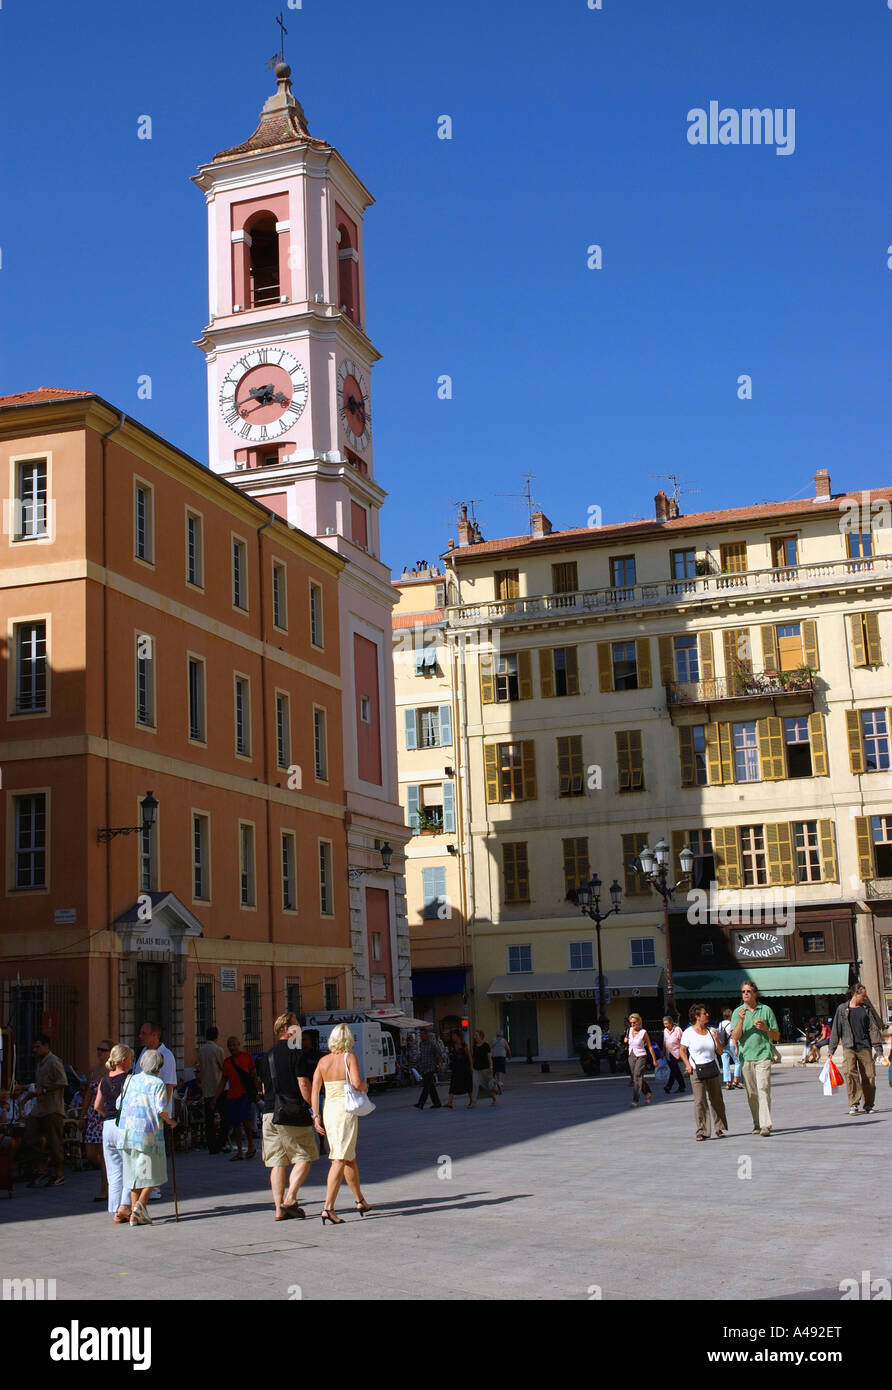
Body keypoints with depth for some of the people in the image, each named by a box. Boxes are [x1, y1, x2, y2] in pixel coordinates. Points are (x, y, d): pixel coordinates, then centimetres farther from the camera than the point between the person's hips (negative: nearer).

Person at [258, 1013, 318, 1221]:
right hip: (294, 1114, -6)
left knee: (277, 1163, 7)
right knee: (304, 1157, 3)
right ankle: (290, 1198, -10)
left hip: (270, 1114, 6)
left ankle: (279, 1208, 4)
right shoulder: (297, 1053, -8)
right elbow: (303, 1084, -12)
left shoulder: (268, 1056, 14)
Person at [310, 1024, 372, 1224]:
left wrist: (316, 1116, 5)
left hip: (328, 1110, 6)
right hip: (346, 1110, -6)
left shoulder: (323, 1061, 7)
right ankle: (328, 1208, -14)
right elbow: (356, 1083, -20)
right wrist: (365, 1087, 3)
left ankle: (360, 1201, 31)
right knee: (339, 1160, -6)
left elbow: (314, 1089, 2)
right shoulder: (349, 1057, -8)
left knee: (349, 1157, 19)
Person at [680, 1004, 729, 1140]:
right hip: (697, 1070, -4)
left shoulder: (711, 1031, 8)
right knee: (700, 1101, -8)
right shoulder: (688, 1032, -2)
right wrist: (687, 1064, -8)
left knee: (717, 1099, 6)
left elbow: (720, 1051, 9)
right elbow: (683, 1050, 5)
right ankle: (702, 1131, -4)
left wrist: (717, 1039, -8)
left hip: (712, 1068, 4)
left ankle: (720, 1129, 17)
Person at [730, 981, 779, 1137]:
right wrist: (741, 1020, -14)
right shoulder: (738, 1012, 9)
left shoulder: (766, 1010, 7)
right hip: (745, 1056, 2)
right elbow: (735, 1037, -1)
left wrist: (765, 1028, -9)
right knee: (751, 1093, 5)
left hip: (763, 1055, -2)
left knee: (763, 1089, -13)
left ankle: (766, 1126, -18)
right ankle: (757, 1124, 16)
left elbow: (776, 1036, 10)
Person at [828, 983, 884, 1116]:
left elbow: (874, 1029, 9)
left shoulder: (867, 1009, 10)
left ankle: (868, 1105, 15)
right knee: (850, 1073, -18)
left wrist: (878, 1049, 2)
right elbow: (836, 1030, 10)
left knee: (869, 1075, 0)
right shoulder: (842, 1009, 7)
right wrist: (831, 1049, 7)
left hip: (865, 1047, 2)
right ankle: (854, 1104, -14)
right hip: (849, 1047, -2)